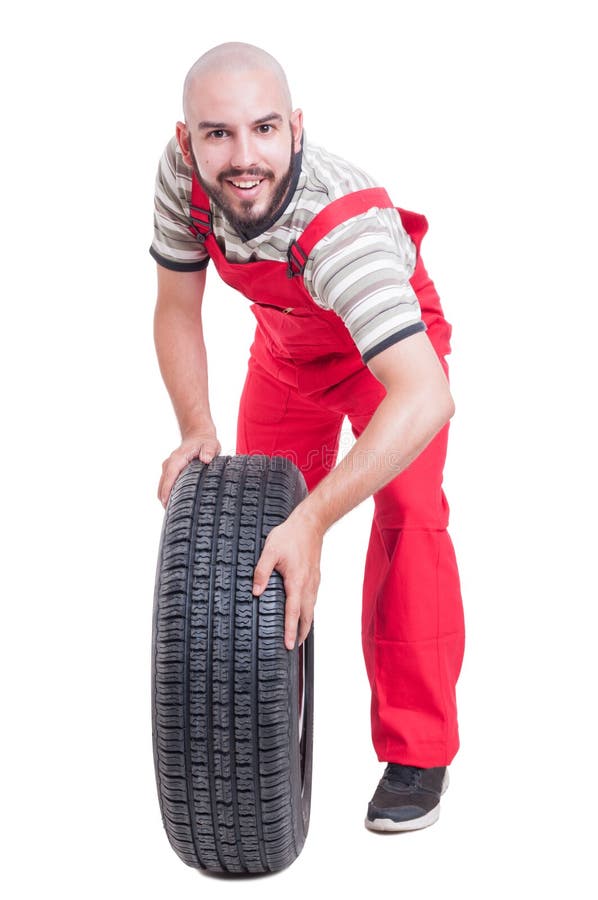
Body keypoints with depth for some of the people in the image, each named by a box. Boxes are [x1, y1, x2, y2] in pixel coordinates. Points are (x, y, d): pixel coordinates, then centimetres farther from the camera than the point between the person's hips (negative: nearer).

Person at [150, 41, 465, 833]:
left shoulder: (346, 225, -45)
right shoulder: (181, 175, -28)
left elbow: (425, 400, -55)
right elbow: (177, 312, -11)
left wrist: (314, 519, -59)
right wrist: (195, 430, -22)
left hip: (391, 345, -5)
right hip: (287, 344, 6)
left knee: (407, 512, -23)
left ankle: (418, 751, -12)